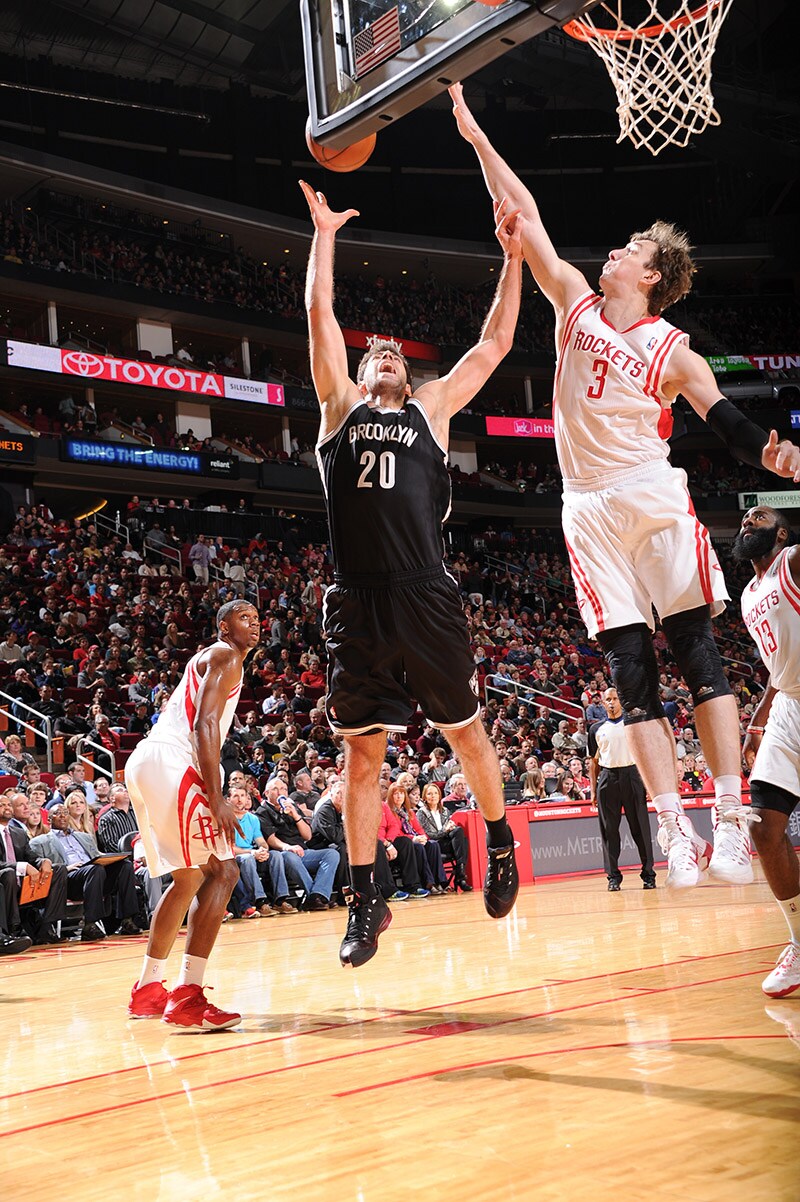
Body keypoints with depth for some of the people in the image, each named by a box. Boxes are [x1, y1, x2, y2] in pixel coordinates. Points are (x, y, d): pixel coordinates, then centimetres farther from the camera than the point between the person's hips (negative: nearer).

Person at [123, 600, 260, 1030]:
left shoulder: (207, 660, 28)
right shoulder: (225, 657, -2)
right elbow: (205, 725, -16)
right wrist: (217, 798, -22)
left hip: (145, 766, 11)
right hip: (169, 763, -11)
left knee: (190, 878, 19)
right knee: (221, 871, -13)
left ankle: (148, 991, 25)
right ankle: (187, 999, -19)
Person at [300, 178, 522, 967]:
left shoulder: (431, 408, 16)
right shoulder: (341, 406, 16)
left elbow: (494, 344, 16)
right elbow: (320, 313, 14)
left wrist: (512, 258, 16)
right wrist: (324, 235, 17)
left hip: (426, 600, 0)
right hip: (357, 604, 0)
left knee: (466, 731, 10)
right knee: (361, 755, 1)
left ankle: (500, 843, 33)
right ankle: (366, 901, 10)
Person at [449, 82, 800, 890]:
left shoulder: (672, 351, 2)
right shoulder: (577, 304, 11)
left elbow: (730, 426, -4)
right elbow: (525, 220, 11)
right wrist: (476, 137, 10)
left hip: (652, 496, -3)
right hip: (588, 508, 3)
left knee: (695, 648, -8)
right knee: (629, 665, -3)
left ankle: (732, 820, -8)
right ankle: (673, 829, -3)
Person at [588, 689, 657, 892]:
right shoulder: (597, 729, 12)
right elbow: (593, 761, 15)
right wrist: (593, 790, 8)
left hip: (631, 774, -2)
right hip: (607, 778, 2)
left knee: (640, 828, -1)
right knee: (609, 830, 1)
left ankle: (648, 874, 6)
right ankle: (613, 876, 6)